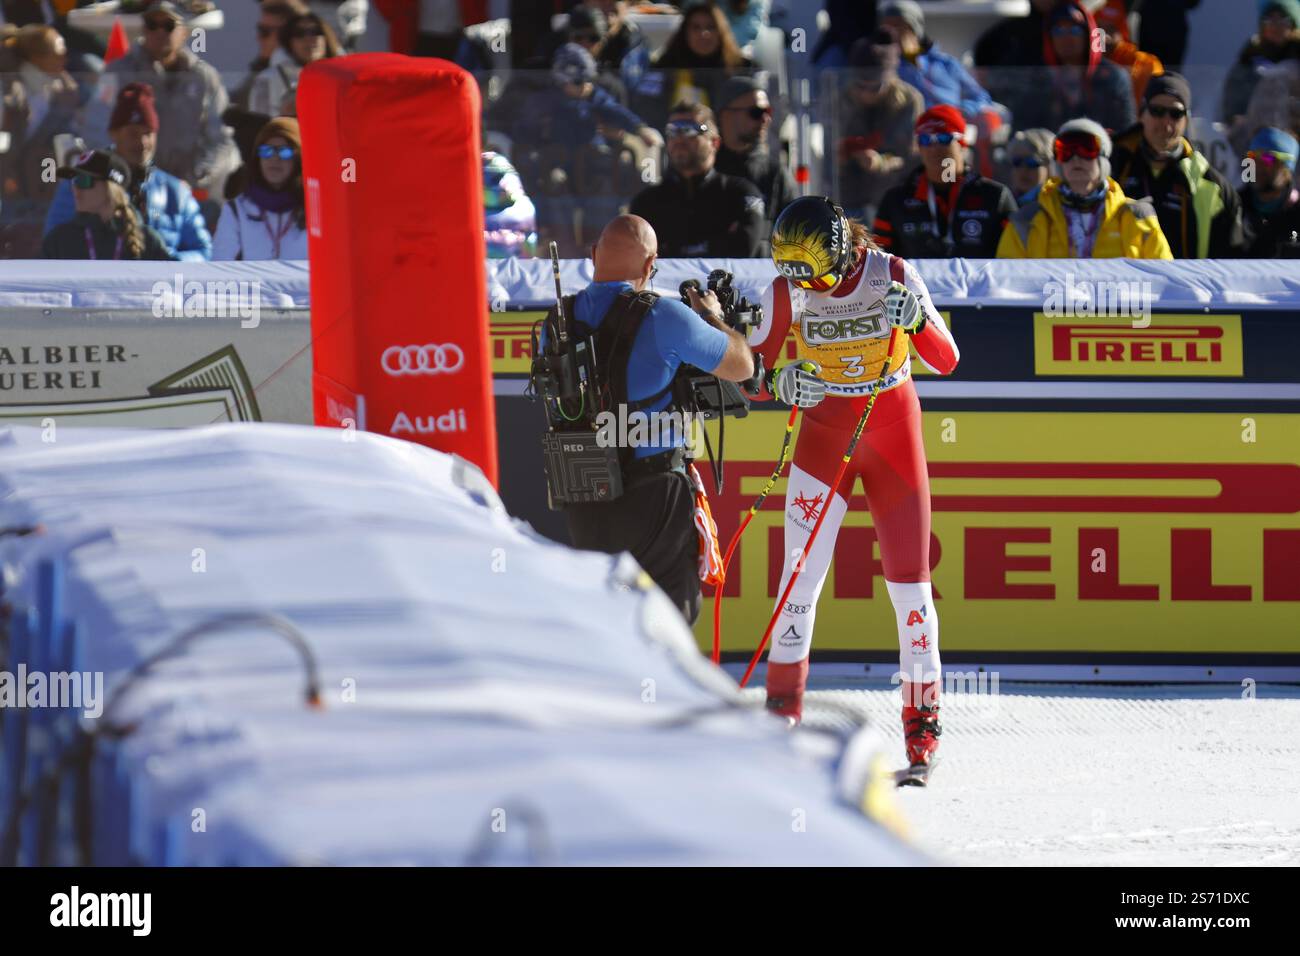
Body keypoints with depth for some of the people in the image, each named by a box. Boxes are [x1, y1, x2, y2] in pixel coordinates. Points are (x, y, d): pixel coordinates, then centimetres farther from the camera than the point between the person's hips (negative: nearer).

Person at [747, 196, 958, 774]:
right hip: (824, 437, 1)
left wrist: (915, 319, -35)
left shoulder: (893, 276, -14)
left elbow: (946, 362, -15)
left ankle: (922, 719, 5)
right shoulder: (787, 291, -11)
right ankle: (783, 705, 1)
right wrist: (782, 383, -27)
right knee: (802, 572, -10)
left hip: (893, 438, -1)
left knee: (909, 581, -3)